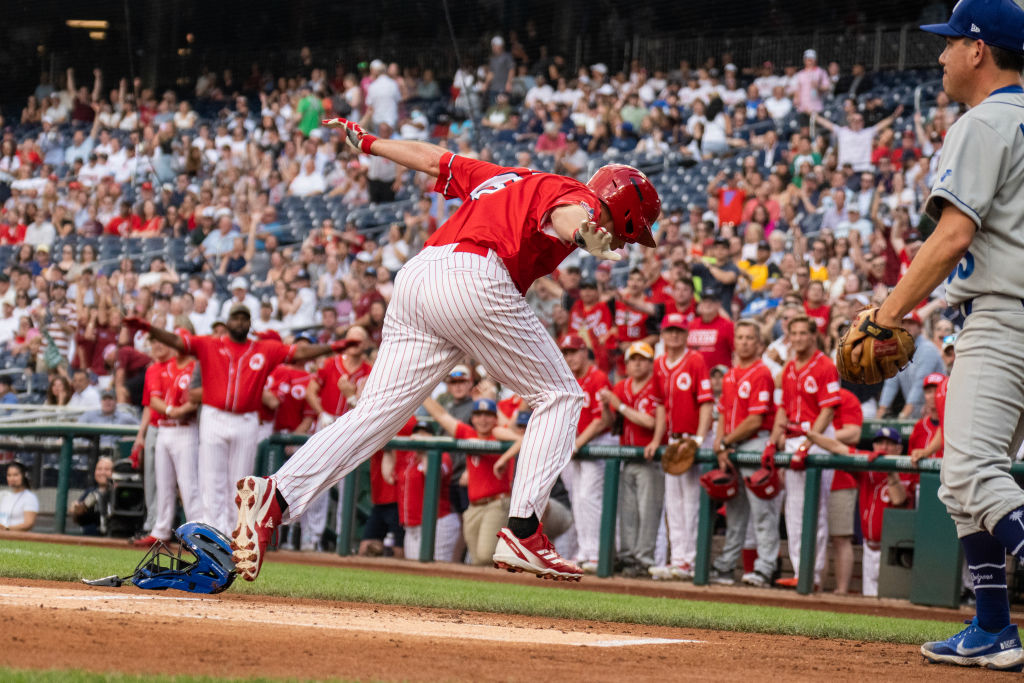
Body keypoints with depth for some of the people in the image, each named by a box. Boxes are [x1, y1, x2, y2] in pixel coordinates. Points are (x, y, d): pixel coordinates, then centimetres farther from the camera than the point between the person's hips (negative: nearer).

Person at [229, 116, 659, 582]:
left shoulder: (509, 179, 34)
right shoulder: (579, 197, 10)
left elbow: (434, 159, 41)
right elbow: (565, 212, -16)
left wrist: (368, 143, 54)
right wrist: (581, 232, -38)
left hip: (415, 276, 8)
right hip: (473, 278, -8)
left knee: (375, 414, -1)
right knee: (559, 395, 5)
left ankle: (276, 495, -20)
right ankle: (522, 532, -7)